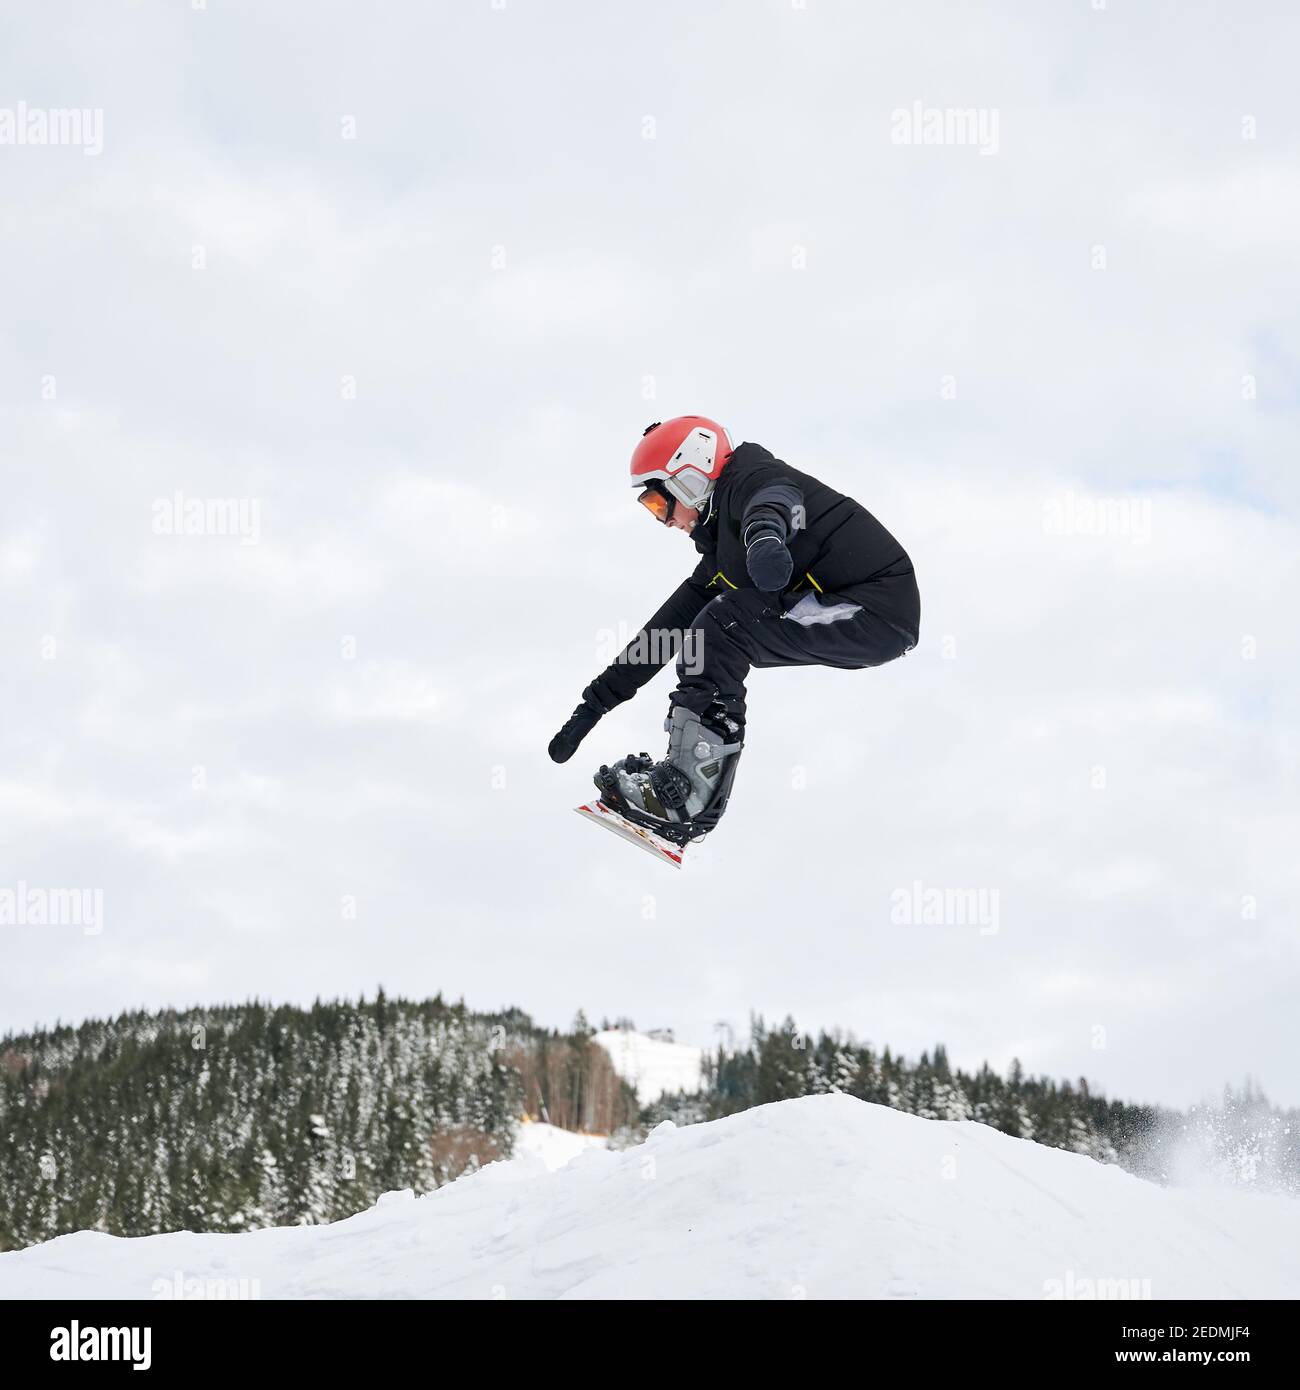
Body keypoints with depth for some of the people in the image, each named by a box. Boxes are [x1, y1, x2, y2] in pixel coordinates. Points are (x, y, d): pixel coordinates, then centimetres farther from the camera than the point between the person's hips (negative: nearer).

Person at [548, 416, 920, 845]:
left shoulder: (745, 478, -5)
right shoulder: (721, 551, 21)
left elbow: (775, 494, -30)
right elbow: (666, 629, 23)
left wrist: (766, 529, -54)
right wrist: (594, 703, 22)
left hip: (880, 611, -10)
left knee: (723, 625, -17)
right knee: (711, 650, 14)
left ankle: (683, 793, -19)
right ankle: (703, 794, 7)